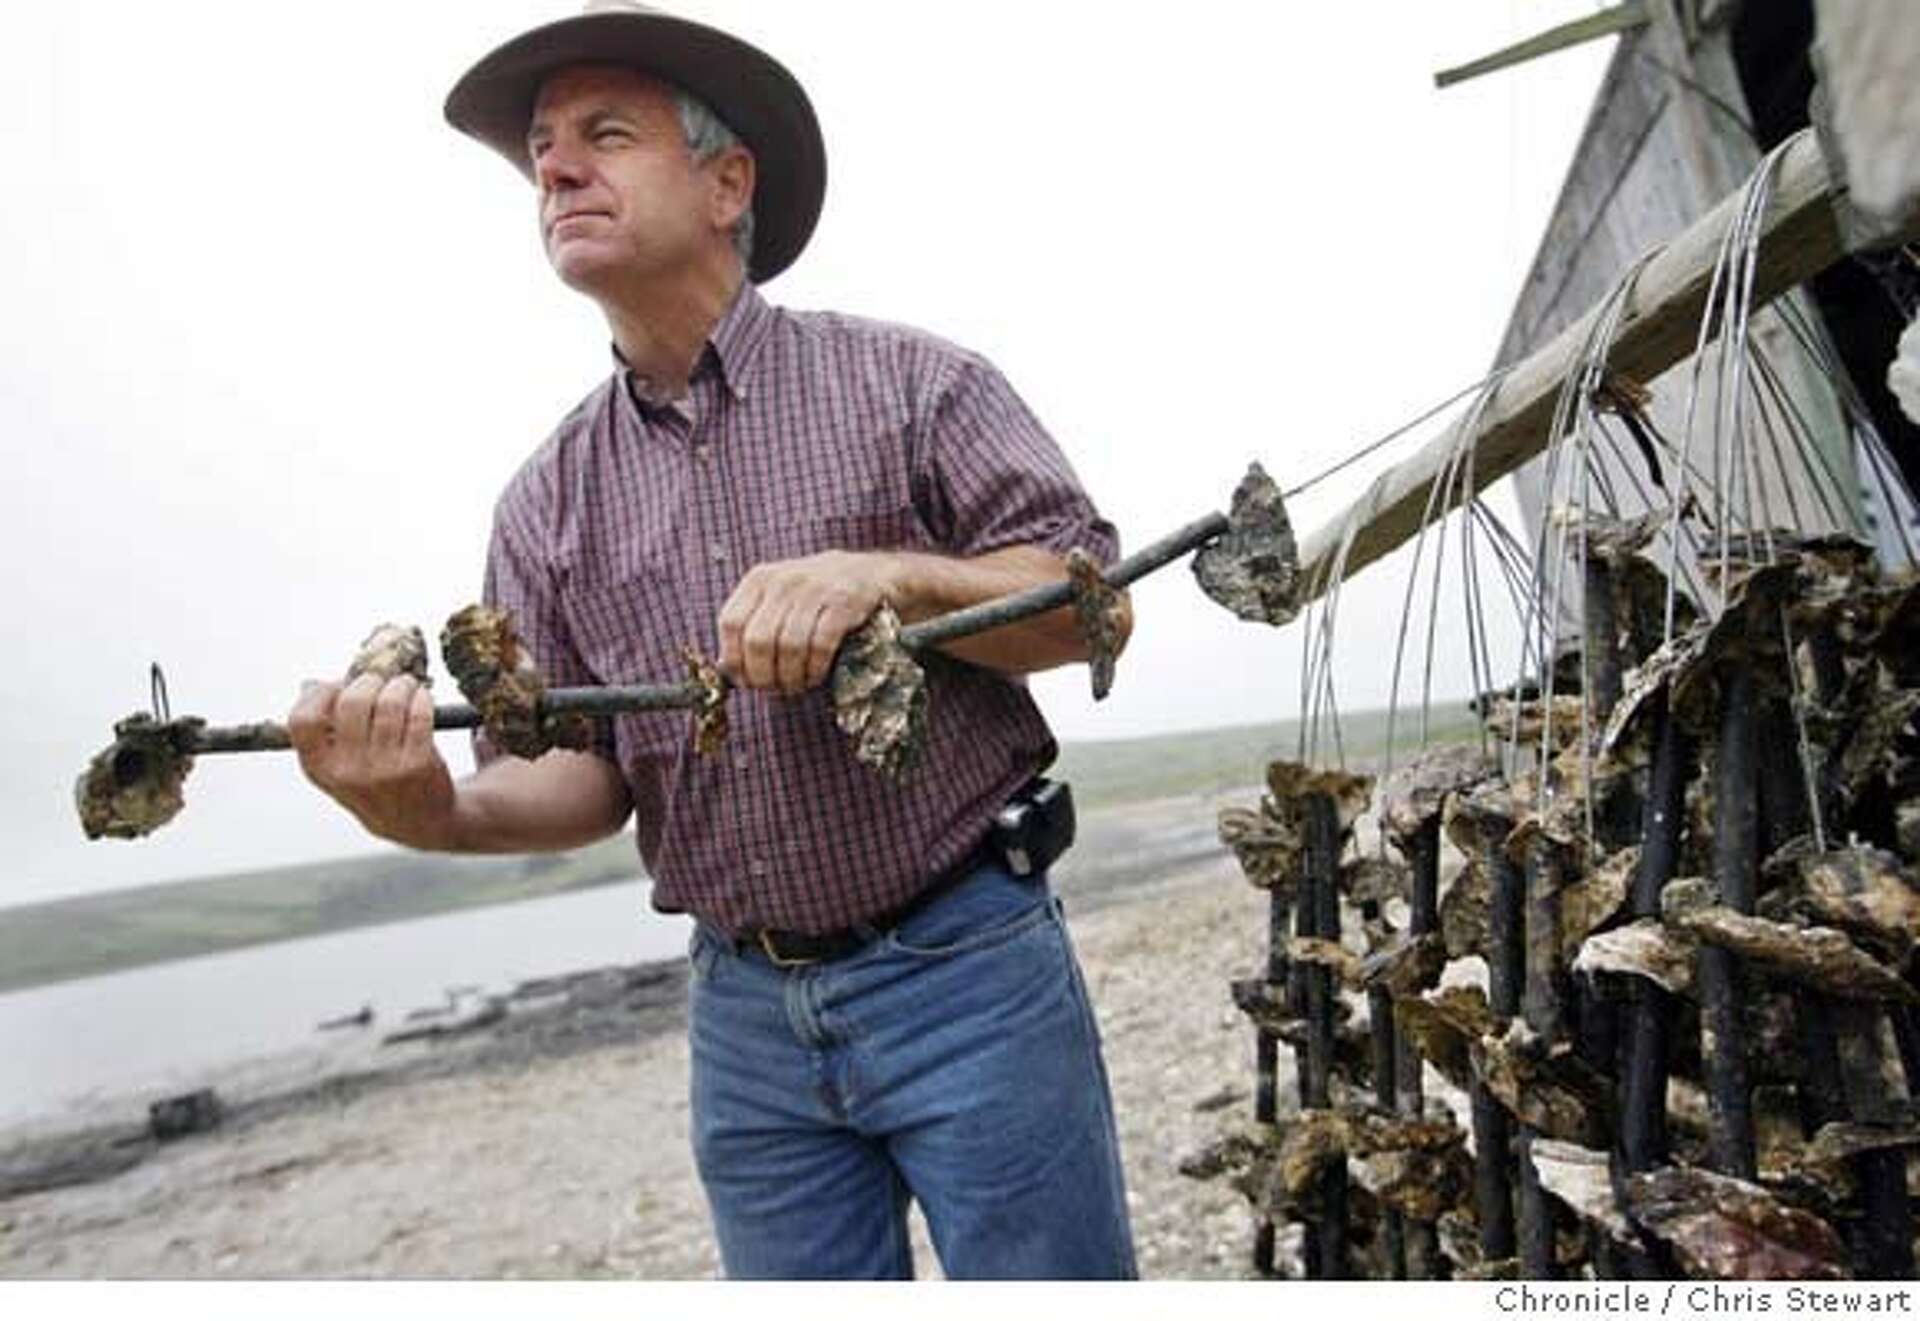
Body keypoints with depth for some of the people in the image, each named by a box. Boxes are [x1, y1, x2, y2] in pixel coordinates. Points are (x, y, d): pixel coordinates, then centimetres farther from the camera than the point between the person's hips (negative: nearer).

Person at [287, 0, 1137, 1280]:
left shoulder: (910, 382, -3)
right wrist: (442, 808, -17)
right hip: (745, 1015, 4)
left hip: (970, 966, -3)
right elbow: (576, 773, 5)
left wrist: (888, 575, -22)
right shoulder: (549, 502, 6)